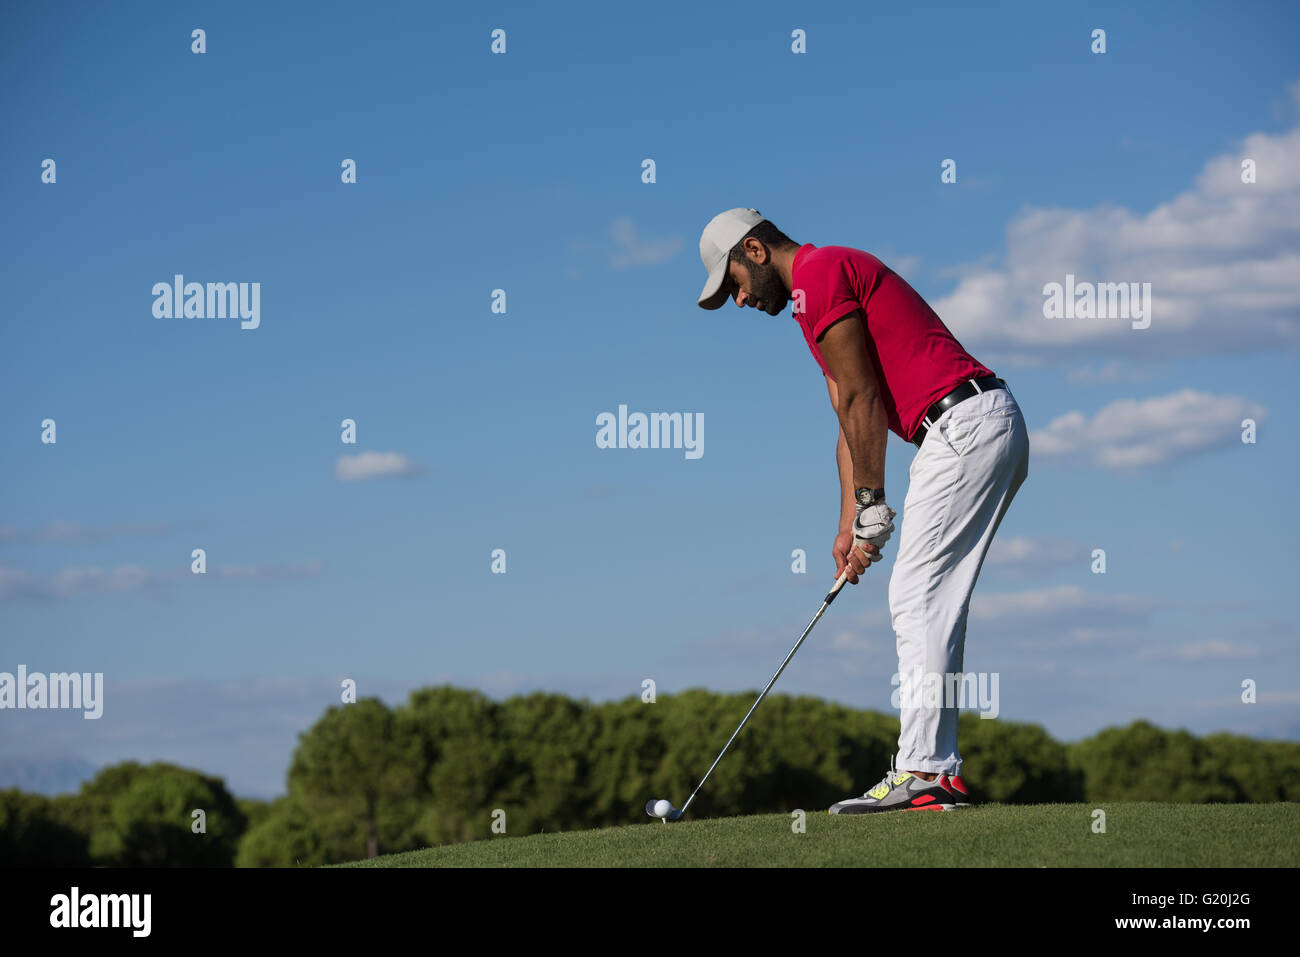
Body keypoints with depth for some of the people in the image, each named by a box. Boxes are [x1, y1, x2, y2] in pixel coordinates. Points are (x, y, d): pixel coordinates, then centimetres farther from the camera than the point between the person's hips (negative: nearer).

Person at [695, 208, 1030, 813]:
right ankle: (941, 771, 9)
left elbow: (861, 401, -11)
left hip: (964, 423, -10)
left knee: (917, 598, -11)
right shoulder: (833, 276, 26)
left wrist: (872, 509, -6)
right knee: (933, 604, 10)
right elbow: (853, 419, 23)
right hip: (996, 425, 10)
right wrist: (849, 523, 16)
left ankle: (921, 771, -15)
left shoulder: (818, 274, -6)